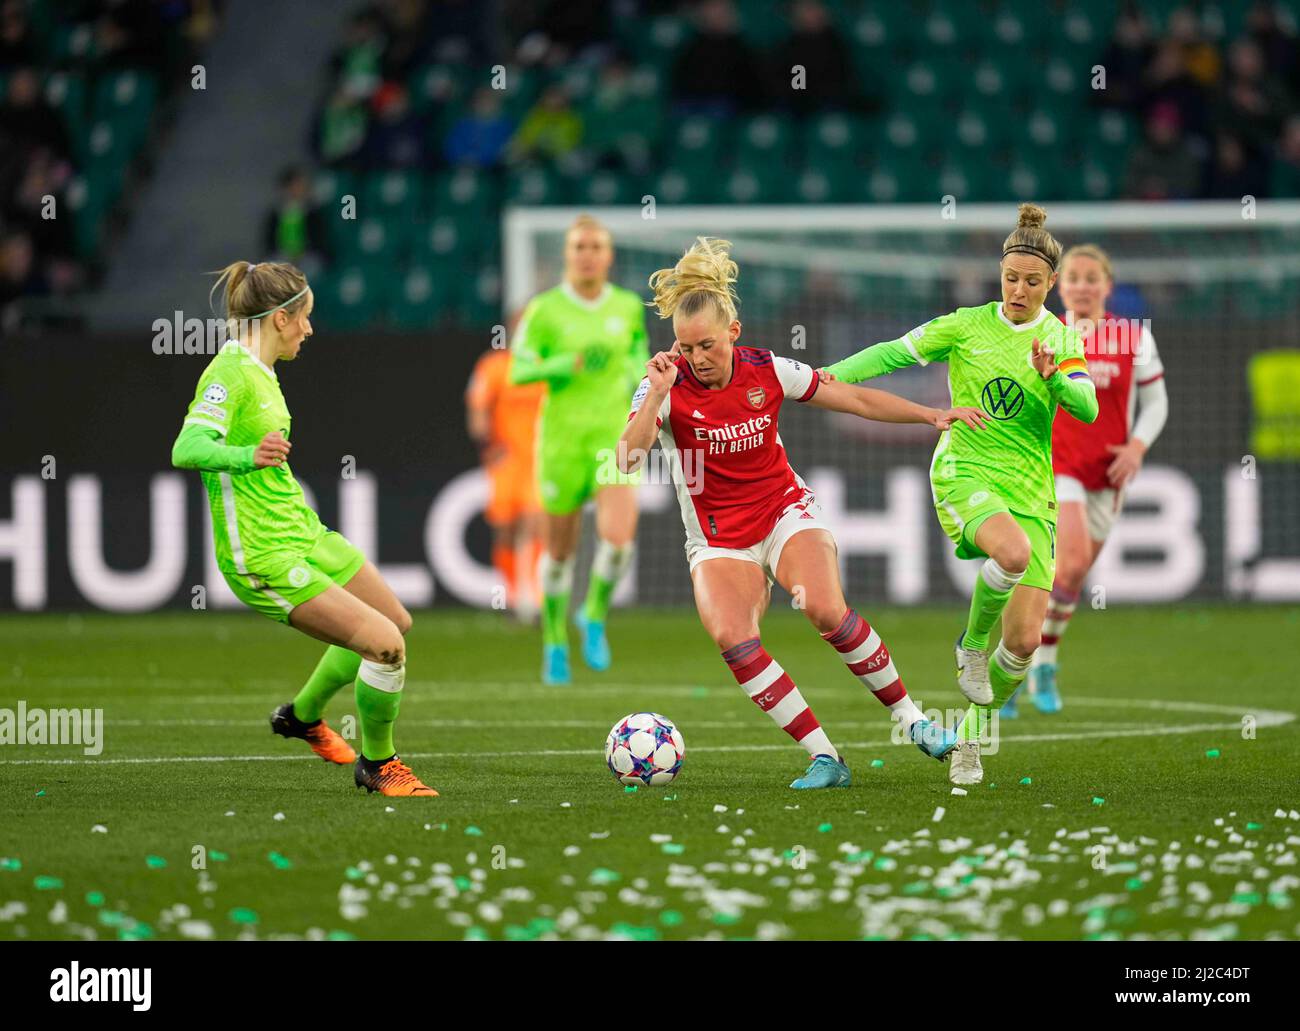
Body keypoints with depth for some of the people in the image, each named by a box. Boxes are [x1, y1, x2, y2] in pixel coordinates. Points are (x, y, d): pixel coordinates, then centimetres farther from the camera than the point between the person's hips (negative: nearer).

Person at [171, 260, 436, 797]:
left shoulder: (259, 371, 10)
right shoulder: (230, 374, -20)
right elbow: (186, 450, -34)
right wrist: (249, 456, -51)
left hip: (304, 535, 10)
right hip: (265, 559, -10)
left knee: (396, 620, 22)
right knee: (385, 645, -16)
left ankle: (302, 714, 40)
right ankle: (376, 764, 6)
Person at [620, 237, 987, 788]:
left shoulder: (766, 371, -8)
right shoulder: (666, 387, -13)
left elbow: (857, 399, 4)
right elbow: (627, 458, -28)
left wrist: (932, 414, 1)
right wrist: (657, 393, -34)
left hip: (786, 512, 0)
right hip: (718, 540, 0)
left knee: (825, 609, -28)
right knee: (731, 636, -28)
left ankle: (911, 718, -10)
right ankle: (824, 757, -23)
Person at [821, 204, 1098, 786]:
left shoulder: (1062, 340, 6)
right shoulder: (968, 326, 2)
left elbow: (1088, 409, -7)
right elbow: (896, 352, 5)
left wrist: (1054, 378, -26)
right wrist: (832, 375, -6)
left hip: (1030, 491, 3)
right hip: (964, 474, -3)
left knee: (1025, 640, -6)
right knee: (1014, 552, -38)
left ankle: (972, 733, 18)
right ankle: (971, 645, -9)